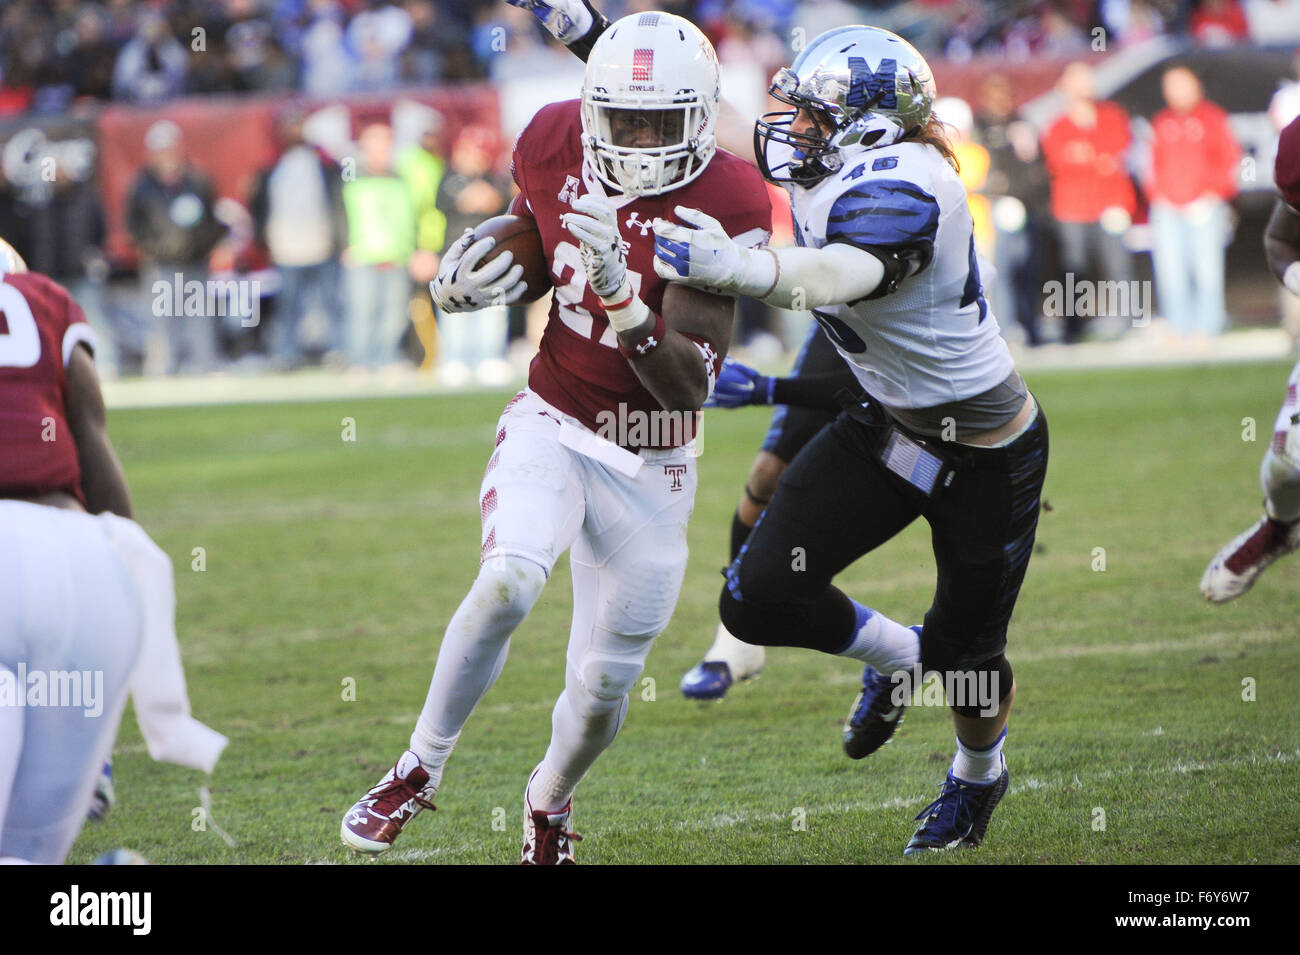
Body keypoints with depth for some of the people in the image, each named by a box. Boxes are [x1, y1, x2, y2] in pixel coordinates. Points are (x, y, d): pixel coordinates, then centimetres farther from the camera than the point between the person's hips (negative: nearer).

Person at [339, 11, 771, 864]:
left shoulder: (726, 205, -18)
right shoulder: (555, 144, -7)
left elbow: (689, 387, -23)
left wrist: (620, 293, -38)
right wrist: (463, 283, -8)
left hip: (652, 465, -1)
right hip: (552, 425, 1)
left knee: (604, 685, 2)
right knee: (509, 580, -28)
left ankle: (551, 800, 37)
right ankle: (420, 769, -7)